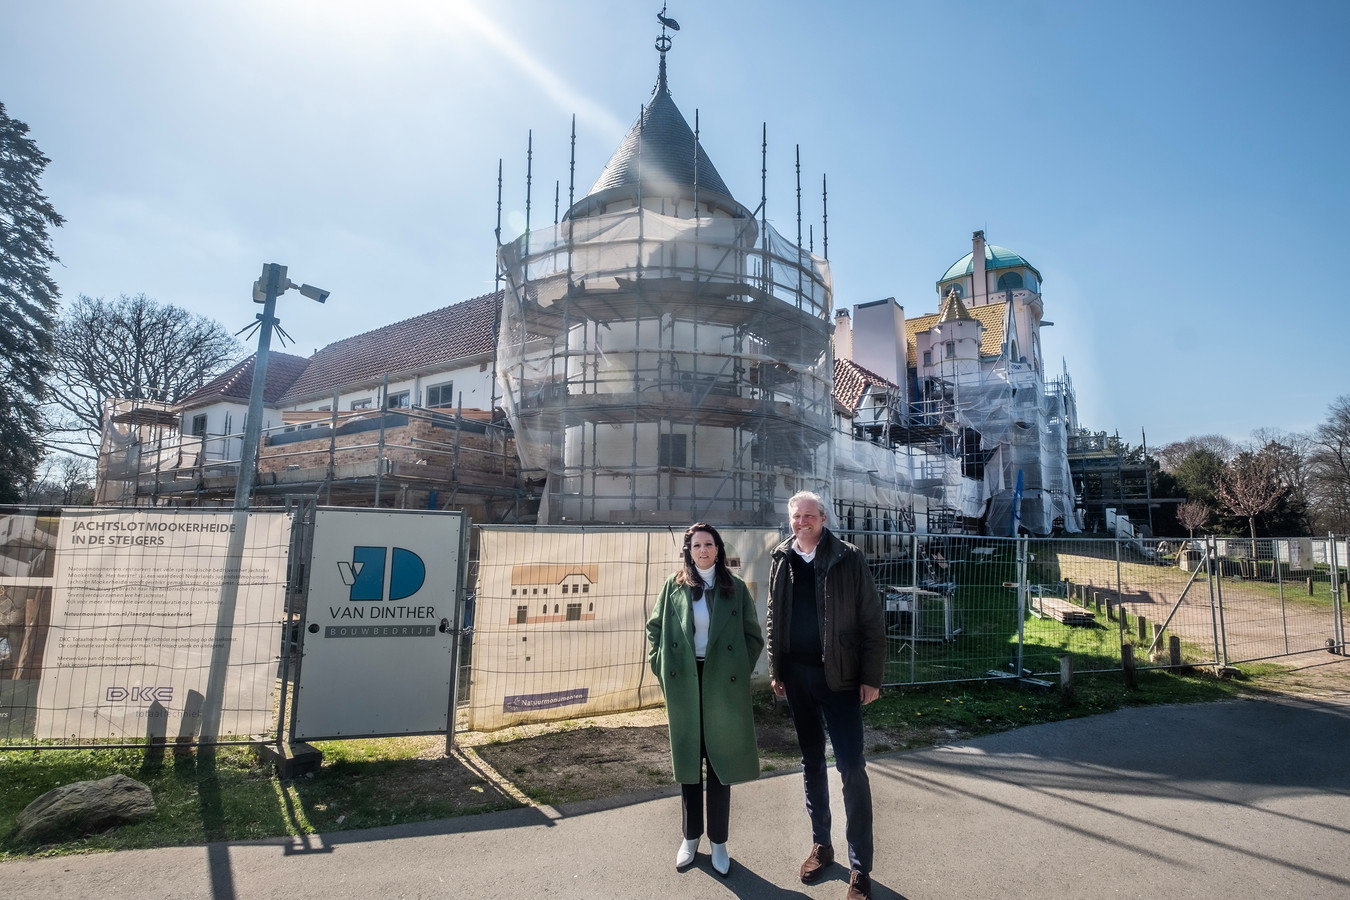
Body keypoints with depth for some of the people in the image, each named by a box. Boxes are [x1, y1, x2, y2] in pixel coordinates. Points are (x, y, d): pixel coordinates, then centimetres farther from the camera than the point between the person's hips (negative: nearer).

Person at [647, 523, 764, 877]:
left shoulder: (736, 588, 0)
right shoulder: (674, 587, 0)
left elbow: (753, 636, 4)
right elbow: (655, 629, 7)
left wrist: (738, 672, -3)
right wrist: (663, 669, 0)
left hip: (722, 688, 0)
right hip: (684, 686, 1)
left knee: (720, 761, 9)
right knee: (687, 761, 12)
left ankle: (719, 841, 25)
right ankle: (691, 836, 29)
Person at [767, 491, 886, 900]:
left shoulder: (848, 558, -9)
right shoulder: (781, 560, 3)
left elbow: (872, 620, -8)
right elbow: (774, 620, 9)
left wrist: (871, 677, -10)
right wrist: (776, 671, 7)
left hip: (839, 675, -4)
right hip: (796, 676, 4)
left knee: (851, 767, -1)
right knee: (811, 762, 16)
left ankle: (860, 866, 12)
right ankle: (821, 844, 32)